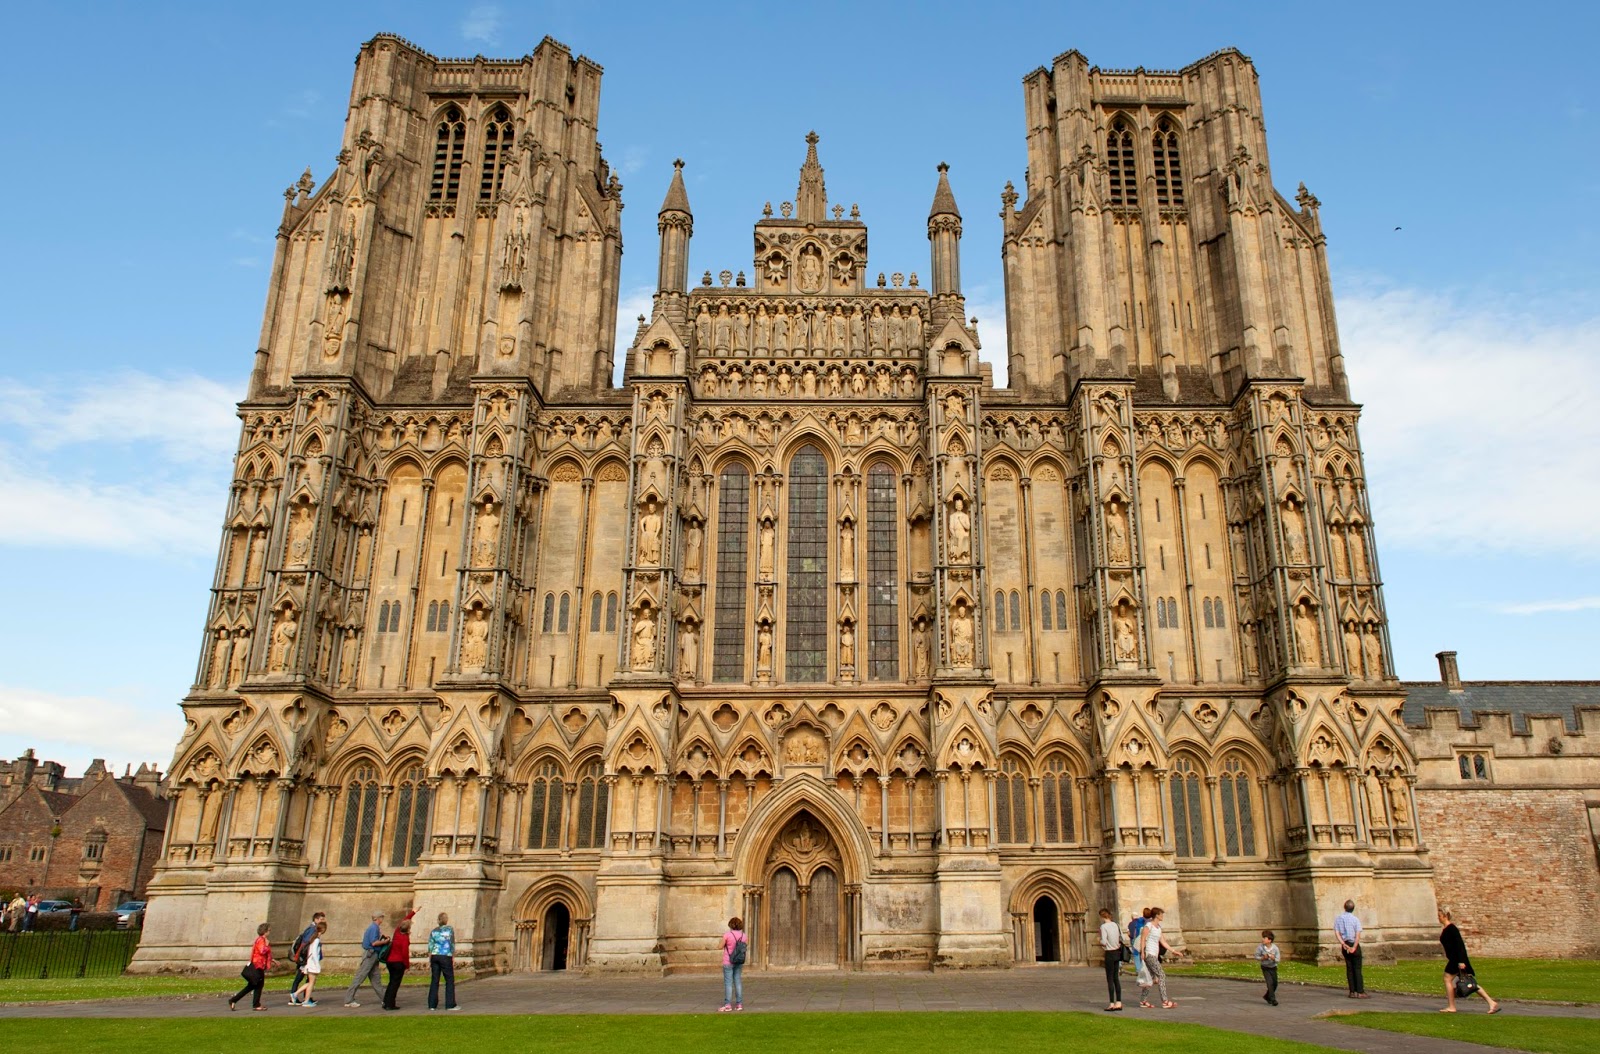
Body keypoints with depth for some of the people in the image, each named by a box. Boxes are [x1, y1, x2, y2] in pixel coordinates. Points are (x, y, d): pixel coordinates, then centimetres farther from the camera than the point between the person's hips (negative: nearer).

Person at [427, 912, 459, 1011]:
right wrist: (453, 959, 0)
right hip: (446, 957, -4)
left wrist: (429, 961, 10)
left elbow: (430, 946, 5)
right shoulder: (449, 929, -2)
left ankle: (432, 1005, 9)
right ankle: (450, 1005, 1)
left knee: (434, 980, 9)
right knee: (450, 980, 2)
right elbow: (452, 945, -5)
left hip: (435, 956, 4)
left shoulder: (434, 931, 8)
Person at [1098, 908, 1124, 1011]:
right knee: (1116, 978, 12)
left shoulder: (1103, 926, -14)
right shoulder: (1115, 925, 6)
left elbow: (1104, 941, -20)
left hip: (1110, 953, -7)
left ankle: (1111, 1003, 2)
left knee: (1110, 979, 0)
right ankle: (1118, 1003, 13)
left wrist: (1100, 942, 1)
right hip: (1117, 952, 7)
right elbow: (1121, 938, 10)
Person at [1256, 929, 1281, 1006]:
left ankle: (1267, 997, 33)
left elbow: (1278, 960, -12)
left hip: (1273, 968, 2)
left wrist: (1273, 958, -32)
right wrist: (1263, 958, -25)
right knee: (1270, 983, -15)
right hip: (1265, 968, -2)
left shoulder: (1275, 948, -16)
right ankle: (1273, 1000, -7)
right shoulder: (1260, 947, -17)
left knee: (1275, 984, 11)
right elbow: (1256, 957, -7)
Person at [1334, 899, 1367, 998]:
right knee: (1357, 969, 0)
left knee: (1349, 969, 9)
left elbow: (1337, 933, -5)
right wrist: (1354, 947, -15)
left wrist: (1343, 944, -10)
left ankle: (1352, 992, 9)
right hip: (1354, 944, -3)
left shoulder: (1338, 919, 3)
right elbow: (1358, 935, -15)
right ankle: (1360, 992, -2)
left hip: (1345, 946, 3)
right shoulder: (1356, 919, -8)